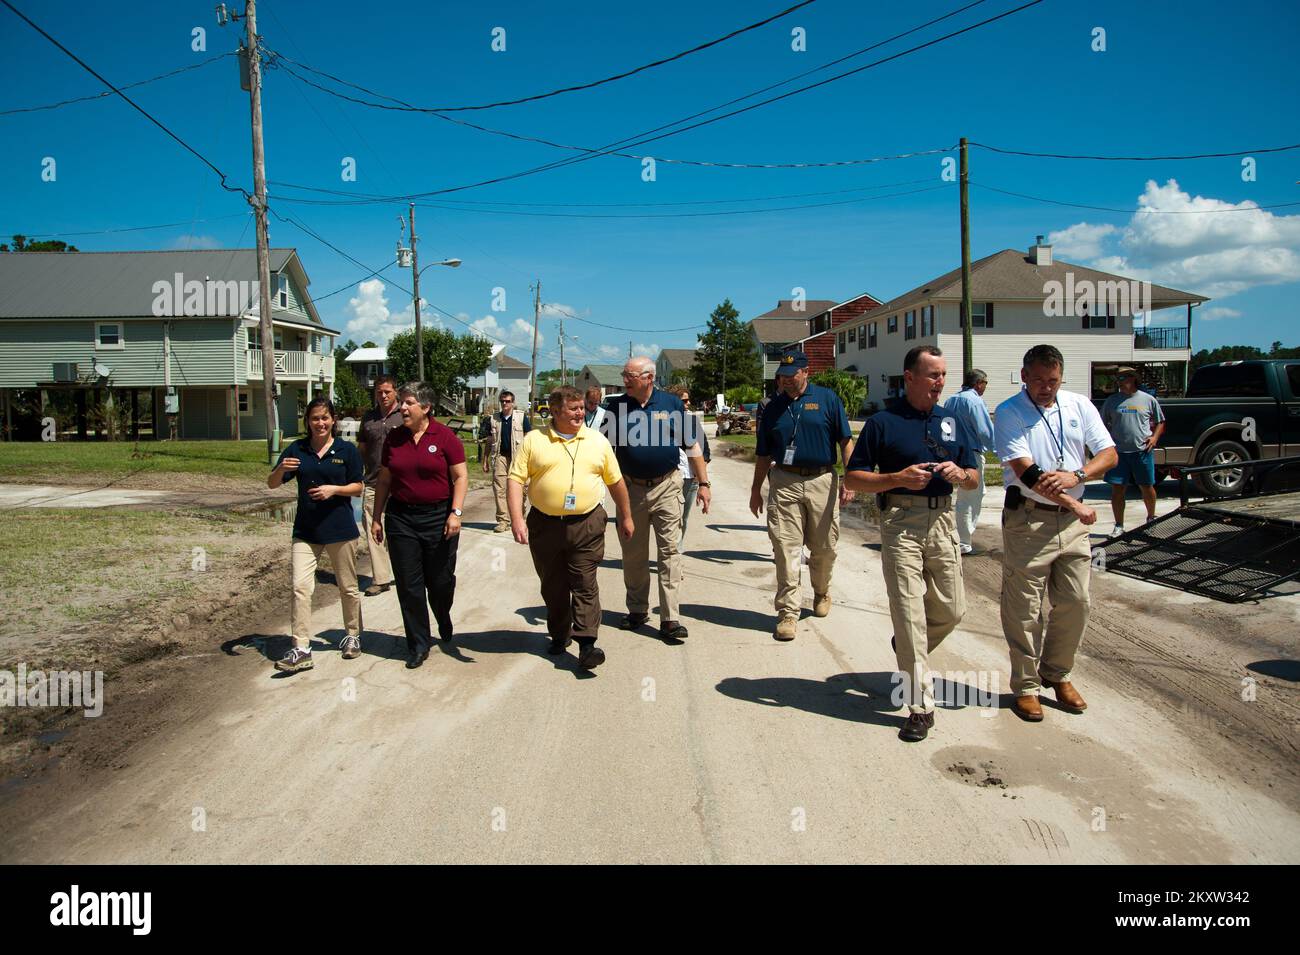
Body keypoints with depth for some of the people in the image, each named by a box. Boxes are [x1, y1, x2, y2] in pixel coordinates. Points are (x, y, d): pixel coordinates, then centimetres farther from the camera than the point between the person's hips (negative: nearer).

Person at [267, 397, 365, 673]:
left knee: (348, 587, 11)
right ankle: (301, 650, -2)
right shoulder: (297, 450, 3)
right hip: (306, 530, 2)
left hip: (340, 529, -1)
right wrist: (281, 469, -20)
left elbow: (358, 487, 1)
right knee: (301, 587, -7)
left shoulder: (347, 450, -2)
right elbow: (272, 484, 2)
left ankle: (352, 635, 31)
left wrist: (334, 489, -17)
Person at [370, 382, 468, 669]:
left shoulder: (445, 436, -6)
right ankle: (418, 645, 15)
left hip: (438, 516, -3)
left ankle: (445, 623, 38)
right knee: (409, 584, 4)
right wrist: (377, 518, 10)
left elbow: (460, 476, -5)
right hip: (401, 518, 3)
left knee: (440, 581, 7)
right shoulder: (393, 438, 5)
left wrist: (455, 512, -14)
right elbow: (384, 481, 11)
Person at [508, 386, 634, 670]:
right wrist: (517, 518, -16)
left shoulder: (598, 441, 6)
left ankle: (586, 644, -3)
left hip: (587, 525, 0)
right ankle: (559, 636, 30)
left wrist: (626, 517, 16)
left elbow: (615, 481, 13)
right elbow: (516, 480, -4)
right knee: (553, 587, 13)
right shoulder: (533, 441, 0)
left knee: (585, 585, -4)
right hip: (545, 526, 1)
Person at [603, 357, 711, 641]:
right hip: (631, 488, 2)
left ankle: (670, 619, 1)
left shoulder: (672, 404, -2)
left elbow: (692, 446, 3)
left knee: (670, 551, -3)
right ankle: (637, 610, 27)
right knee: (633, 555, 11)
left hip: (667, 487, -2)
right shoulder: (616, 406, 1)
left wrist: (703, 483, -1)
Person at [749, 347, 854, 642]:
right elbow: (763, 454, 16)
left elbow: (845, 441, 1)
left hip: (822, 482, -1)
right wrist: (756, 490, 15)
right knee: (786, 549, -4)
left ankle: (821, 592, 37)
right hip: (784, 484, 1)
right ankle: (788, 612, 2)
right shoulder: (774, 406, 11)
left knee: (824, 547, 10)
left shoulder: (827, 399, 3)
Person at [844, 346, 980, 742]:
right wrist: (899, 479, -15)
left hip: (943, 520, 5)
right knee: (908, 610, -6)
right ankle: (921, 706, 0)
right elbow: (853, 477, -1)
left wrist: (960, 474, -7)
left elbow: (974, 479, 16)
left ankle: (909, 653, 40)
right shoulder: (883, 422, -1)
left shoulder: (952, 420, 13)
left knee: (951, 609, 10)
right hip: (901, 521, -5)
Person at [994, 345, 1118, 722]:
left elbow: (1109, 454, 3)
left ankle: (1057, 673, 29)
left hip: (1073, 522, 4)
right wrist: (1076, 506, -13)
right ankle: (1026, 685, 15)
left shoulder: (1080, 406, 8)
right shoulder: (1009, 413, -6)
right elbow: (1026, 472, -14)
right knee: (1025, 609, 1)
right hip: (1029, 520, -4)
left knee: (1075, 603, 9)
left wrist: (1075, 475, -17)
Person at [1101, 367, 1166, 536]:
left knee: (1147, 487, 10)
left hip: (1142, 451, -1)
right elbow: (1103, 424, 12)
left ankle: (1151, 518, 33)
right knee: (1117, 489, 0)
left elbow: (1160, 422, 14)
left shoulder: (1148, 400, 4)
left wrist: (1155, 437, -3)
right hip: (1118, 452, 1)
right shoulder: (1111, 401, 6)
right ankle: (1119, 526, 9)